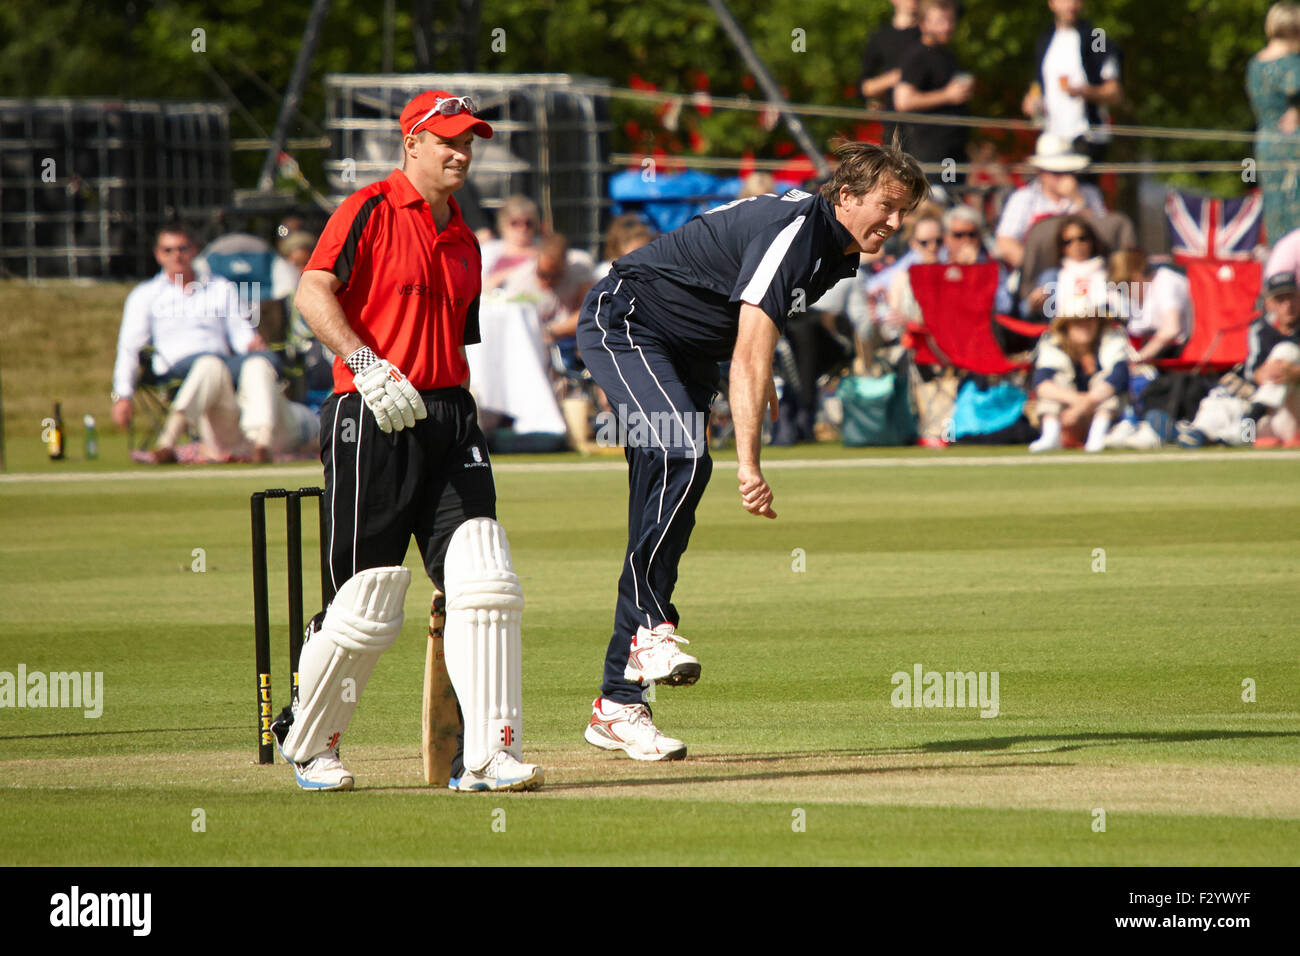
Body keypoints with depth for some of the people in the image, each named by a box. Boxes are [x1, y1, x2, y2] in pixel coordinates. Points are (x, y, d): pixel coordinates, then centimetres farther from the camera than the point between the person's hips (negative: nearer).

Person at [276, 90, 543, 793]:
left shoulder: (463, 242, 20)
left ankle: (487, 755, -10)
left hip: (450, 419, 6)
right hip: (372, 422, -6)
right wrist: (367, 365, -26)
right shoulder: (370, 210, -2)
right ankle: (306, 742, 19)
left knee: (485, 582, -10)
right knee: (367, 608, -4)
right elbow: (313, 293, -14)